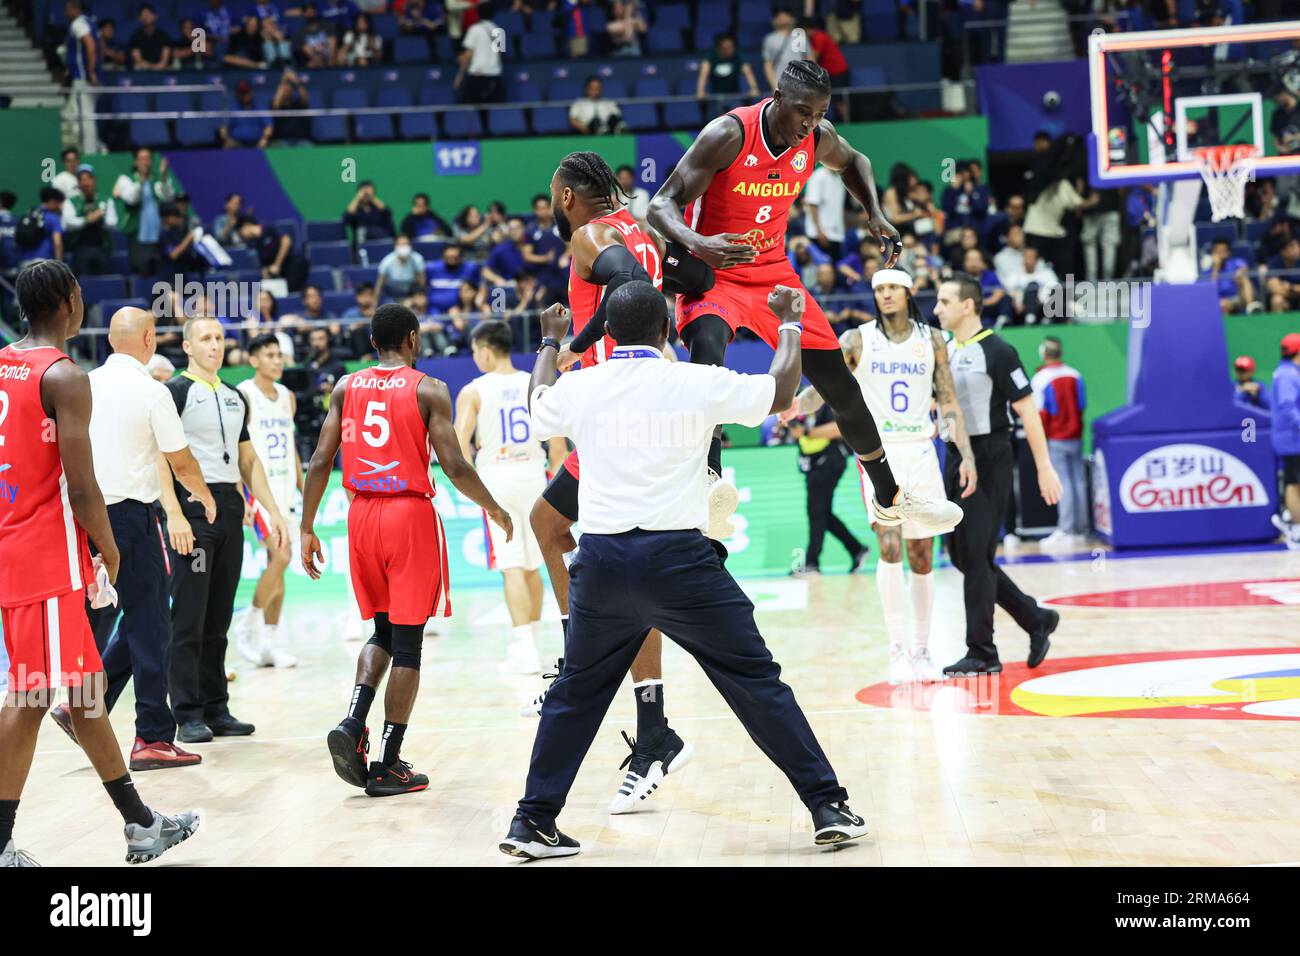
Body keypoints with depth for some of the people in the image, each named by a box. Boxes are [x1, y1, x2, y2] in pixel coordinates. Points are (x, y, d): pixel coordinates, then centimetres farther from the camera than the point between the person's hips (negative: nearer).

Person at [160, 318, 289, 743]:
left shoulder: (234, 397, 17)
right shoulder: (176, 392, -4)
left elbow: (248, 459, 22)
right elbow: (159, 456, -12)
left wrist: (273, 510, 14)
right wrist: (174, 514, -22)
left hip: (230, 511, 7)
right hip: (192, 510, -7)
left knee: (218, 619, 10)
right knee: (189, 620, -5)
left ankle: (216, 710, 16)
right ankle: (188, 716, -1)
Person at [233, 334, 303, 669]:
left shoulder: (287, 397, 13)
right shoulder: (243, 396, -8)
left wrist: (304, 490, 15)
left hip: (283, 488, 7)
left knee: (279, 564, 7)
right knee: (281, 556, -17)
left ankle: (270, 641, 12)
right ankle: (248, 624, -1)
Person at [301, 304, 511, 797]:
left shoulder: (346, 387, 6)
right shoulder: (428, 390, -5)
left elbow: (320, 461, 2)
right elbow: (454, 466, -10)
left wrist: (307, 529, 8)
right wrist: (494, 509, 5)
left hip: (362, 515, 4)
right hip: (410, 515, -4)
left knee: (382, 632, 21)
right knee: (407, 643, 3)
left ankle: (352, 724, -1)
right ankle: (388, 765, 4)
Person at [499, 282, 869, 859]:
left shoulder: (578, 387, 6)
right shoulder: (699, 383, -3)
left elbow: (537, 408, 30)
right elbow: (781, 393, 12)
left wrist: (551, 341, 45)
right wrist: (789, 323, 28)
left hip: (601, 562, 3)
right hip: (678, 558, -3)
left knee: (575, 693, 18)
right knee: (756, 682, 6)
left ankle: (532, 823, 19)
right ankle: (828, 807, 8)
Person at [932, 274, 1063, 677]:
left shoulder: (996, 351, -12)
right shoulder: (944, 352, 11)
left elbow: (1027, 410, -13)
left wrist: (1044, 468, -15)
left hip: (989, 459, -8)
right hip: (956, 458, 8)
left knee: (976, 556, -7)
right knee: (961, 556, 10)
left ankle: (982, 654, 1)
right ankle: (1037, 619, 24)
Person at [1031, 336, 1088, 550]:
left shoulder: (1040, 379, -12)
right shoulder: (1075, 376, 4)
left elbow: (1040, 414, -12)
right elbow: (1082, 406, 10)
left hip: (1055, 440, -5)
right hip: (1076, 438, 5)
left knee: (1063, 484, -5)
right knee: (1078, 482, 7)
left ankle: (1066, 531, -6)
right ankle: (1080, 530, 13)